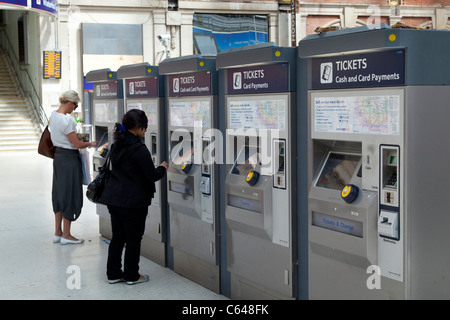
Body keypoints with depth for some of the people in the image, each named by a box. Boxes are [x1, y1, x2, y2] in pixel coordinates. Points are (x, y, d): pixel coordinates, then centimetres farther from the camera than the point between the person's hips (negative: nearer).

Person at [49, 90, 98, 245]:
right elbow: (77, 144, -18)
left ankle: (58, 233, 24)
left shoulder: (53, 115, 7)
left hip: (58, 156, 9)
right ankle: (66, 235, 9)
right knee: (69, 194, 1)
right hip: (69, 158, -9)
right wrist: (91, 144, 0)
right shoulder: (67, 120, -22)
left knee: (59, 193, 15)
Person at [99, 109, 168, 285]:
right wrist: (162, 168, 5)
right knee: (133, 238, 6)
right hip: (133, 201, -8)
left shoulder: (116, 145, 7)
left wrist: (152, 166, 22)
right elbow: (152, 176, -16)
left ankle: (113, 273, 23)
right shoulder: (139, 149, -18)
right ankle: (131, 276, 17)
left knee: (117, 237, 16)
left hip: (113, 198, 8)